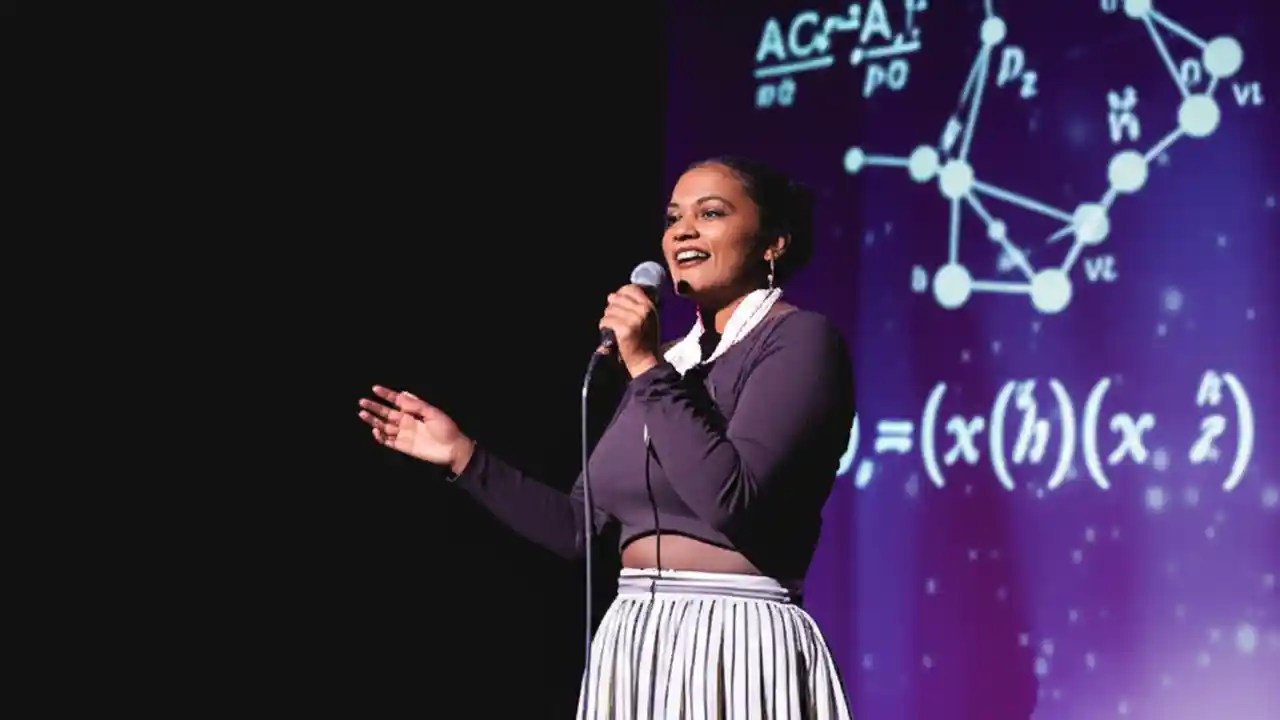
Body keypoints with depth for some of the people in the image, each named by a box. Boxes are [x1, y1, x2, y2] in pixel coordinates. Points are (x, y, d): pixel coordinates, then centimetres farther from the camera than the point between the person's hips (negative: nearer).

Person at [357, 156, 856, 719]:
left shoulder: (799, 339, -7)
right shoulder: (669, 363, 16)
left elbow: (731, 502, -21)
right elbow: (575, 527, 16)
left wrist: (649, 369, -16)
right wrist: (461, 456, 15)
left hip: (735, 649, -7)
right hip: (636, 648, 7)